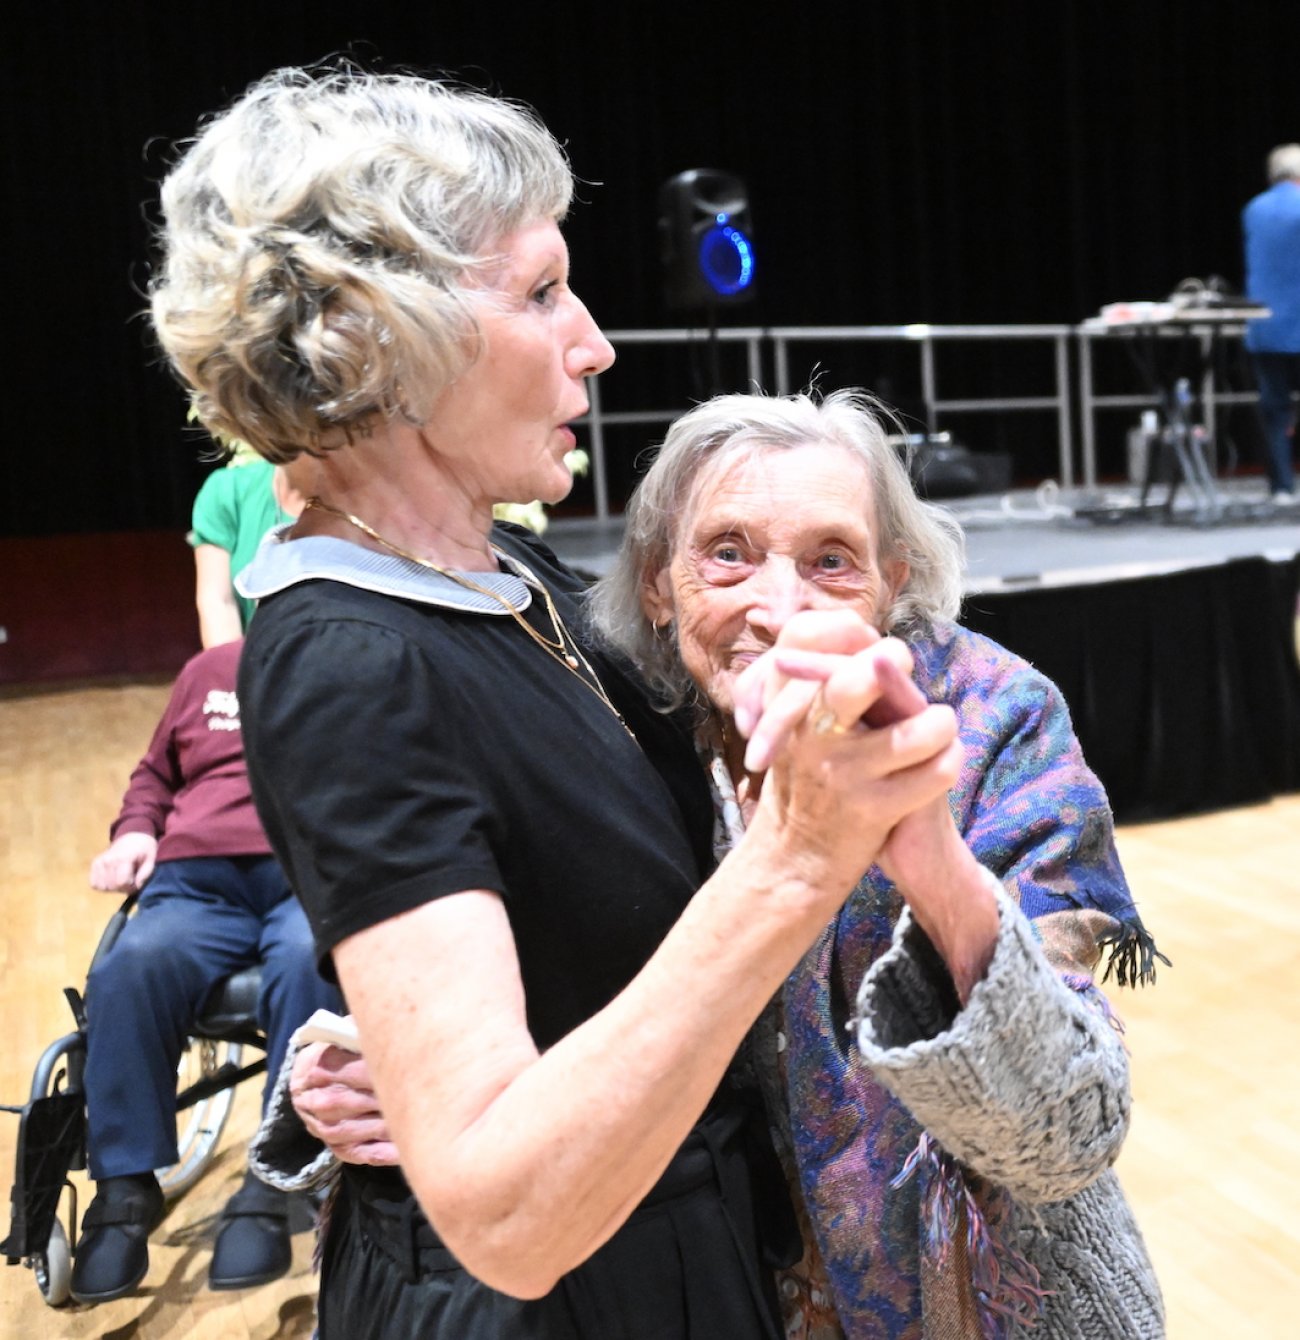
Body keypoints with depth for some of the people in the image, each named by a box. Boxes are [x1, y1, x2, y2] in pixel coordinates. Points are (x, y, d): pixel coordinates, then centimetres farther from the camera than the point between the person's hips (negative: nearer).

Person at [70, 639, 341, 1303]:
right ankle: (125, 1188, -15)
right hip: (199, 881, 3)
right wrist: (135, 830, 14)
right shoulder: (209, 670, 26)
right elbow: (155, 773, 35)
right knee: (131, 969, -30)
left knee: (311, 962, -37)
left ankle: (271, 1188, -25)